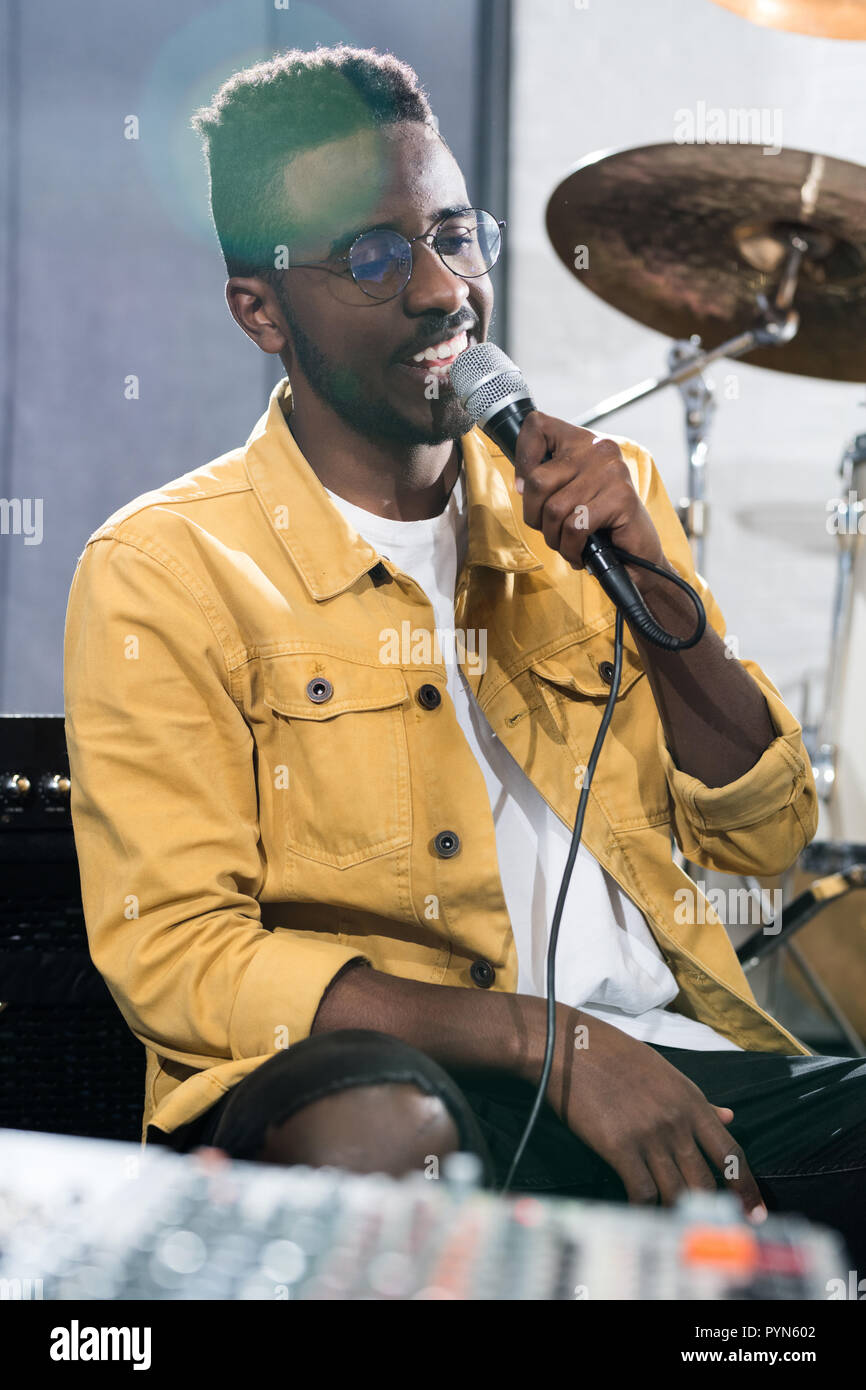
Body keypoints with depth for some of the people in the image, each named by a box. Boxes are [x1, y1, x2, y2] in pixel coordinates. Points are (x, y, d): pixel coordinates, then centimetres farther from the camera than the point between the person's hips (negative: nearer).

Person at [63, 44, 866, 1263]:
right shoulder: (165, 571, 0)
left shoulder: (594, 503, 16)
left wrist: (654, 588, -4)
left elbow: (765, 835, 13)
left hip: (662, 1050, 4)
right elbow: (174, 956, -8)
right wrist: (549, 1038, -18)